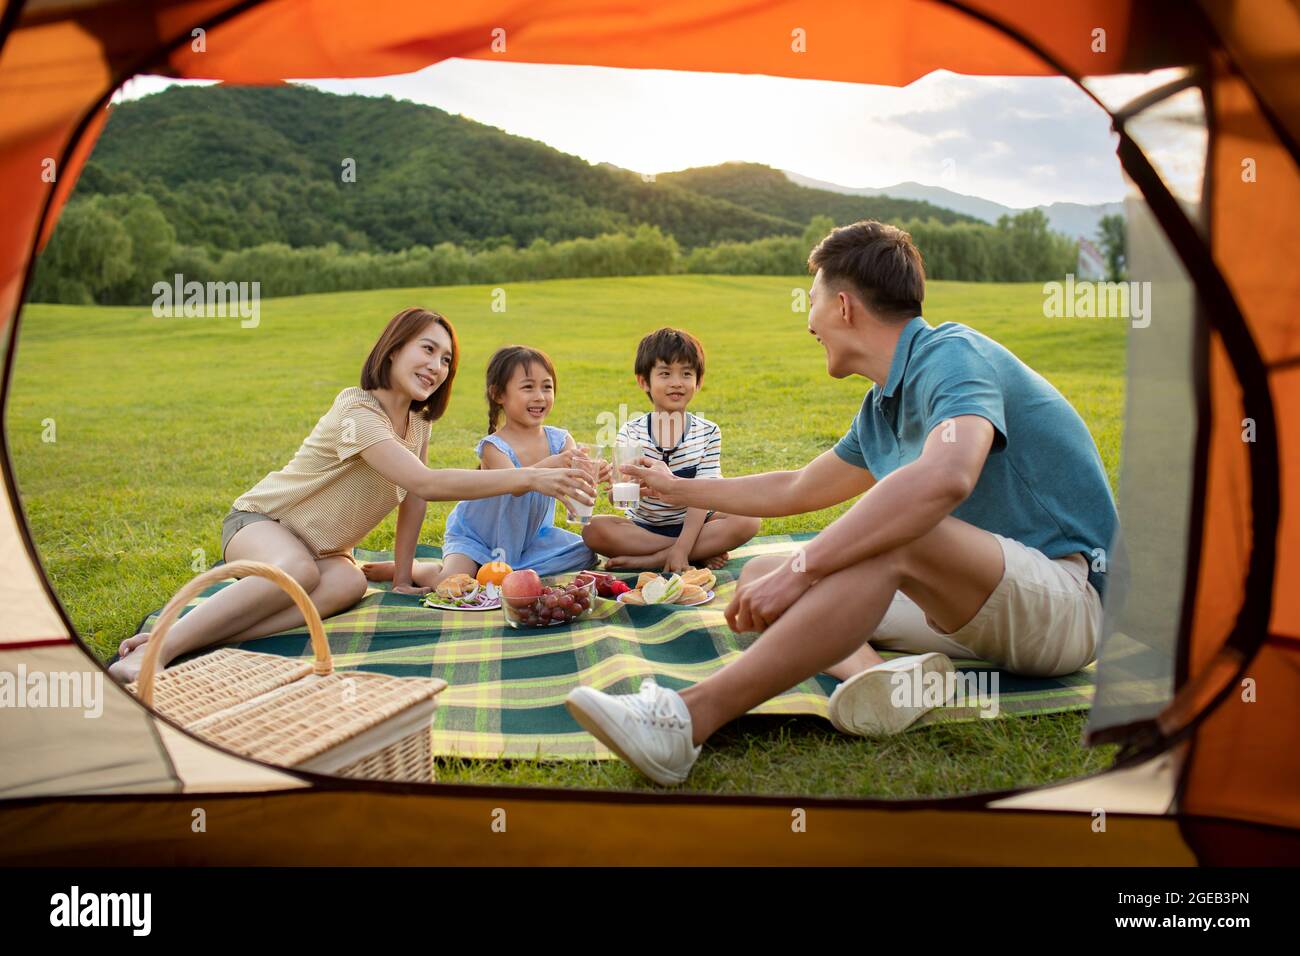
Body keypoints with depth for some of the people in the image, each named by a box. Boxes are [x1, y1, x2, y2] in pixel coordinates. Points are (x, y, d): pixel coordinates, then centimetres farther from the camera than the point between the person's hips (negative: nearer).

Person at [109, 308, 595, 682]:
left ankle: (205, 633, -36)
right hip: (259, 521, -6)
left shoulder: (419, 421, 0)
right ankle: (158, 646, -34)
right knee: (298, 571, -41)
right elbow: (424, 483, -39)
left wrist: (403, 579, 4)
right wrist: (529, 477, -43)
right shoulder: (357, 411, -26)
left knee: (349, 584, -31)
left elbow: (413, 500, 7)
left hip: (322, 546, 6)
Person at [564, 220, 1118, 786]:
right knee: (759, 574, 3)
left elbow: (945, 477, -38)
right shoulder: (882, 408, 10)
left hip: (1067, 597, -9)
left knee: (892, 538, -38)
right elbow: (796, 490, 24)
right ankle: (882, 673, -25)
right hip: (981, 605, 9)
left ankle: (689, 718, -42)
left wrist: (800, 569, -38)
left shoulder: (951, 355, -16)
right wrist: (679, 490, 33)